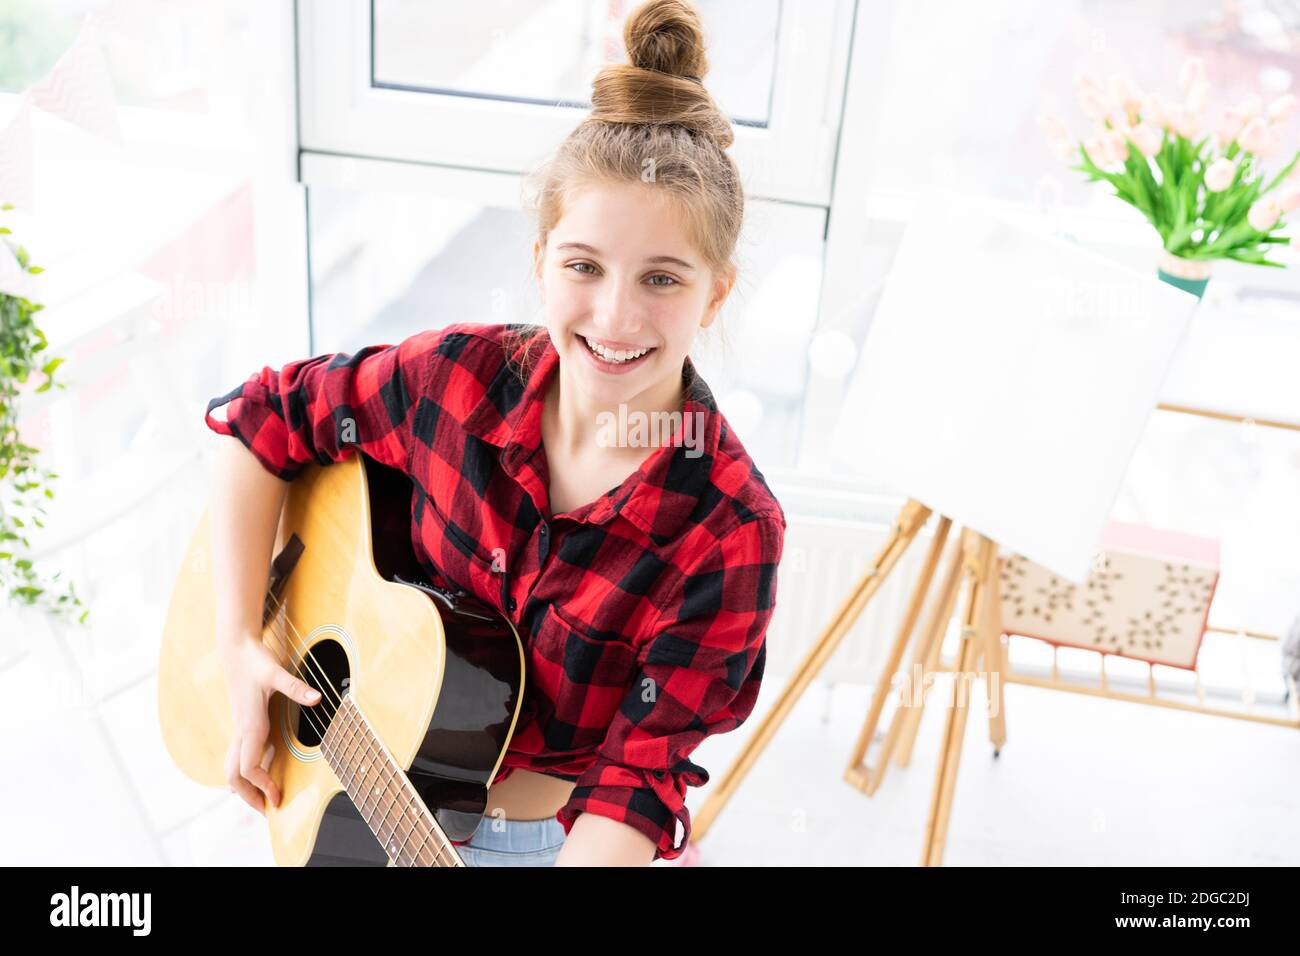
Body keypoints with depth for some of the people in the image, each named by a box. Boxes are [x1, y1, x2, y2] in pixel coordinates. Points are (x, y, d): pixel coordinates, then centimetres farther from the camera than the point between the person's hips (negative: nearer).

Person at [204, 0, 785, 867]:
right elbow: (263, 421, -4)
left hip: (549, 837, -2)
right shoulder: (461, 376, -17)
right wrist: (240, 644, -10)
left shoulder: (732, 535, -24)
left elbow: (637, 775, -21)